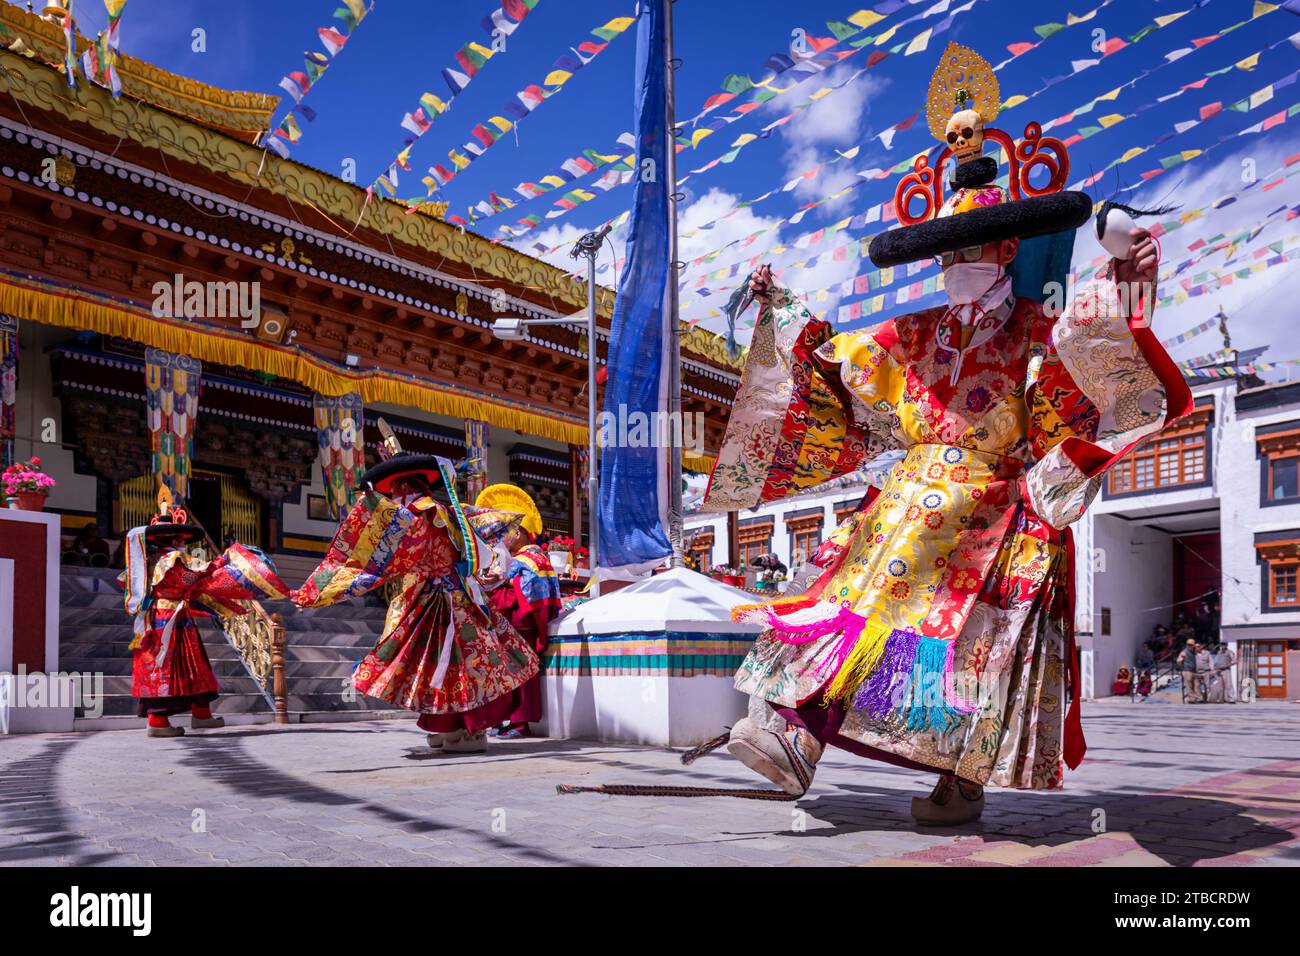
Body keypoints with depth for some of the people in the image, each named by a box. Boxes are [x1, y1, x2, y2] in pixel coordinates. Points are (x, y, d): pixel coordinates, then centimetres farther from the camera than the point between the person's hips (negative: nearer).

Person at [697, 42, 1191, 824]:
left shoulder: (1035, 335, 1)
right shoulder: (916, 337, 15)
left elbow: (1093, 357, -18)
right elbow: (831, 362, 22)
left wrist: (1120, 289, -33)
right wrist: (784, 310, 22)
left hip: (993, 510, -4)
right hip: (913, 502, 4)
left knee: (973, 629, -11)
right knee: (859, 600, -11)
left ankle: (965, 781, -3)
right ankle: (800, 742, -19)